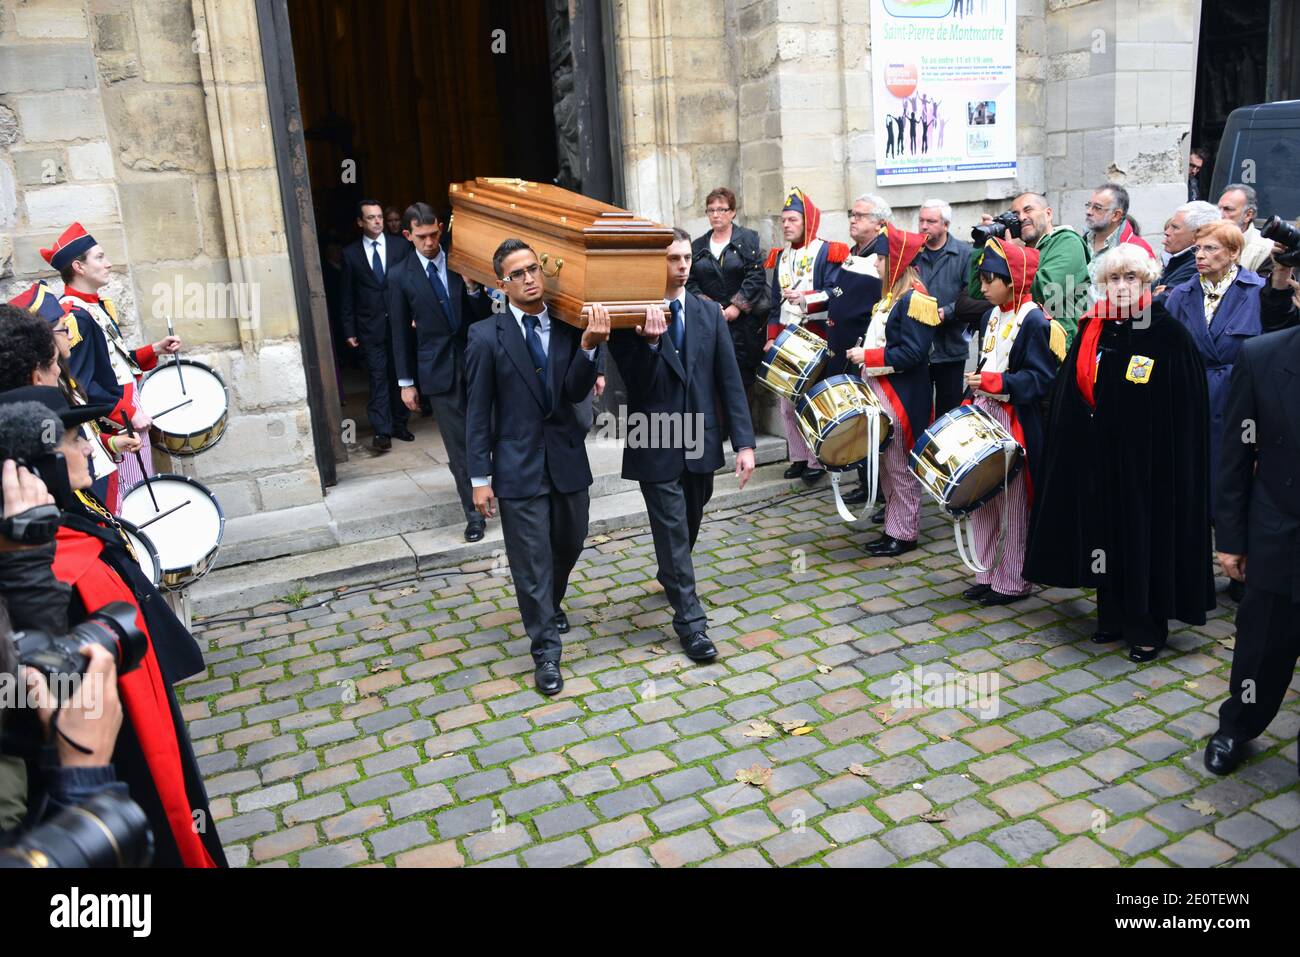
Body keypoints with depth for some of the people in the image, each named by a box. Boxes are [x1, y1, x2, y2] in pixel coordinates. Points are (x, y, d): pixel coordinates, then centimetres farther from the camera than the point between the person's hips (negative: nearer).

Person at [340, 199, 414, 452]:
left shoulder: (400, 245, 4)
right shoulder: (350, 253, 3)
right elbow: (346, 295, 4)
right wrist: (349, 330, 0)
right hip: (370, 326, -1)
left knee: (400, 374, 8)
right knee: (378, 377, -3)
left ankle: (399, 424, 20)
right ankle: (382, 431, -3)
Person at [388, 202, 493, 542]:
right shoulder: (400, 276, 0)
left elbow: (485, 314, 5)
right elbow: (399, 332, 3)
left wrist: (472, 287, -15)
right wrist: (406, 382, 3)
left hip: (475, 360, 1)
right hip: (438, 369, -1)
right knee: (458, 446, 1)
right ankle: (473, 513, 9)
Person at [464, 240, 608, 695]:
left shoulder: (568, 328, 1)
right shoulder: (486, 336, -7)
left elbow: (576, 392, -11)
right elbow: (478, 412, -5)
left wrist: (589, 347, -27)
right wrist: (480, 477, -7)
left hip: (567, 458, 4)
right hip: (518, 465, -3)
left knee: (569, 544, 19)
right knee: (531, 559, 3)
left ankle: (550, 603, 49)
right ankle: (546, 651, 16)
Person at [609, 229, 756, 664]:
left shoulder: (709, 313, 2)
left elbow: (729, 380, -1)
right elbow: (637, 385, -17)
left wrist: (744, 442, -6)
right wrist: (650, 341, -34)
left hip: (701, 442, 4)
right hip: (656, 447, -4)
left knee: (689, 526, 21)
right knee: (673, 531, 0)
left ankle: (672, 577, 49)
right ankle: (691, 622, 11)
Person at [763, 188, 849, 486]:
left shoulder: (826, 252, -4)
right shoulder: (780, 257, 16)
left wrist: (805, 299, -26)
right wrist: (772, 337, 8)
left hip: (817, 341, -6)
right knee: (788, 403, 8)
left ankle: (817, 461, 6)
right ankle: (798, 458, 19)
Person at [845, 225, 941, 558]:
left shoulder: (915, 299, -16)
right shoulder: (892, 296, 14)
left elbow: (912, 353, -22)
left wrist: (868, 356, -18)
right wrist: (865, 358, 12)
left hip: (902, 398, -10)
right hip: (880, 390, 10)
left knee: (900, 468, 0)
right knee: (884, 465, 14)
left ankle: (904, 534, 11)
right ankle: (893, 528, 24)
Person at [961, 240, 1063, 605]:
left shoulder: (1034, 321, -13)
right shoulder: (993, 316, 12)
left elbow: (1040, 379, -17)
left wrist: (992, 382, -23)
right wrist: (971, 403, 12)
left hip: (1015, 423, -8)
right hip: (984, 416, 8)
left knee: (1014, 505, 2)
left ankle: (1013, 582, 14)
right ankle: (986, 574, 25)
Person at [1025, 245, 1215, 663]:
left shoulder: (1169, 334, -9)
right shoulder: (1091, 331, 5)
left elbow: (1187, 410, -9)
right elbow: (1068, 397, 8)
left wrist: (1176, 463, -13)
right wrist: (1073, 448, 3)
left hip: (1148, 462, -4)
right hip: (1098, 458, 5)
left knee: (1145, 538, 5)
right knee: (1105, 534, 13)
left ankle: (1147, 628, 19)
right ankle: (1113, 616, 28)